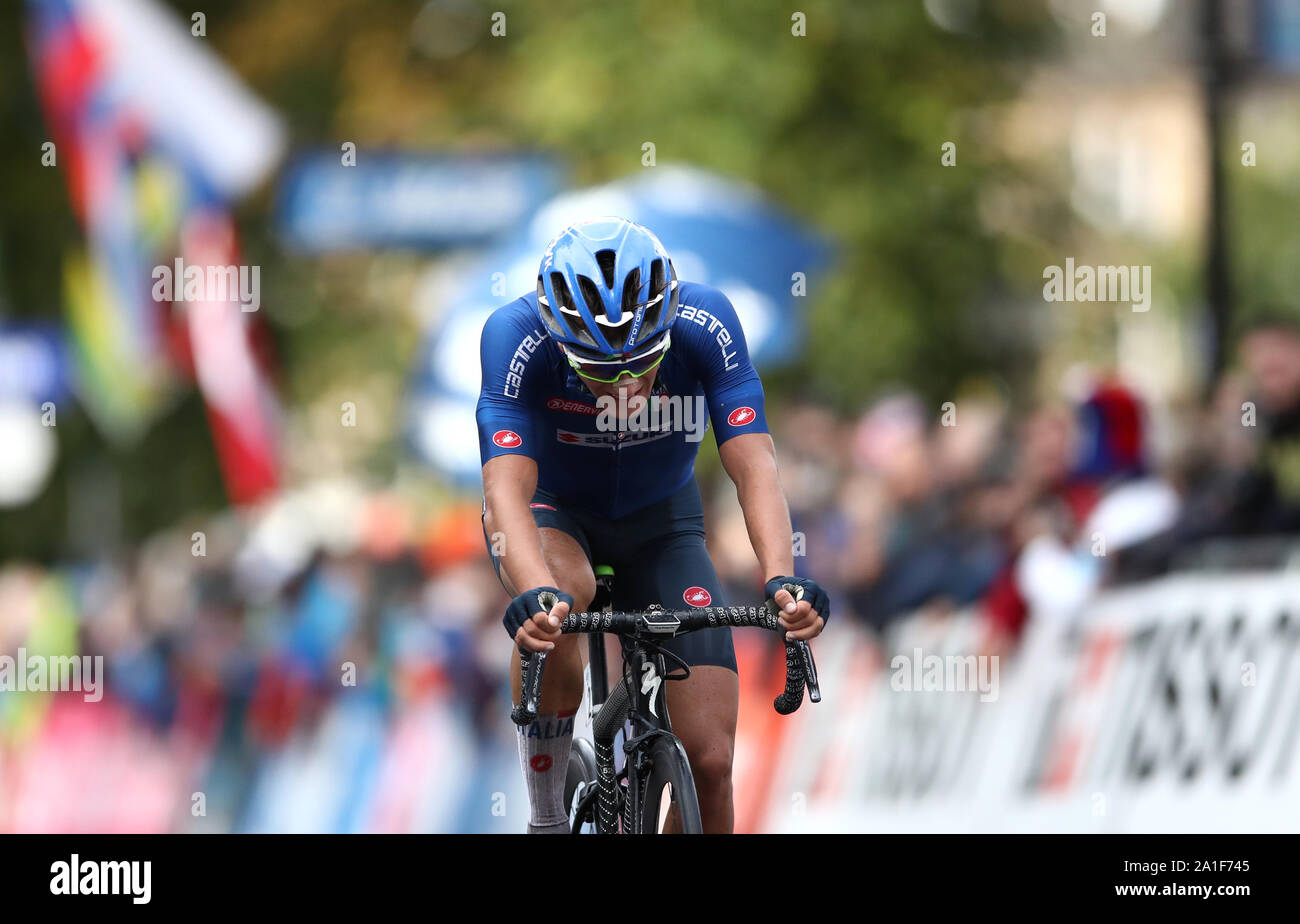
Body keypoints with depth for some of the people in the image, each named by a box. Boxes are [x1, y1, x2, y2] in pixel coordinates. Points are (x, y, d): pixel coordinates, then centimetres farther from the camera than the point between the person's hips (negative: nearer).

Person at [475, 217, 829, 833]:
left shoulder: (705, 325, -29)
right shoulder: (517, 336, -33)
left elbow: (754, 465, -34)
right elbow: (506, 488, -41)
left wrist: (782, 579, -52)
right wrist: (535, 594, -60)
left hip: (660, 521, 2)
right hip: (553, 510, -1)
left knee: (710, 761, -12)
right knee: (561, 592, -39)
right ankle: (546, 819, -21)